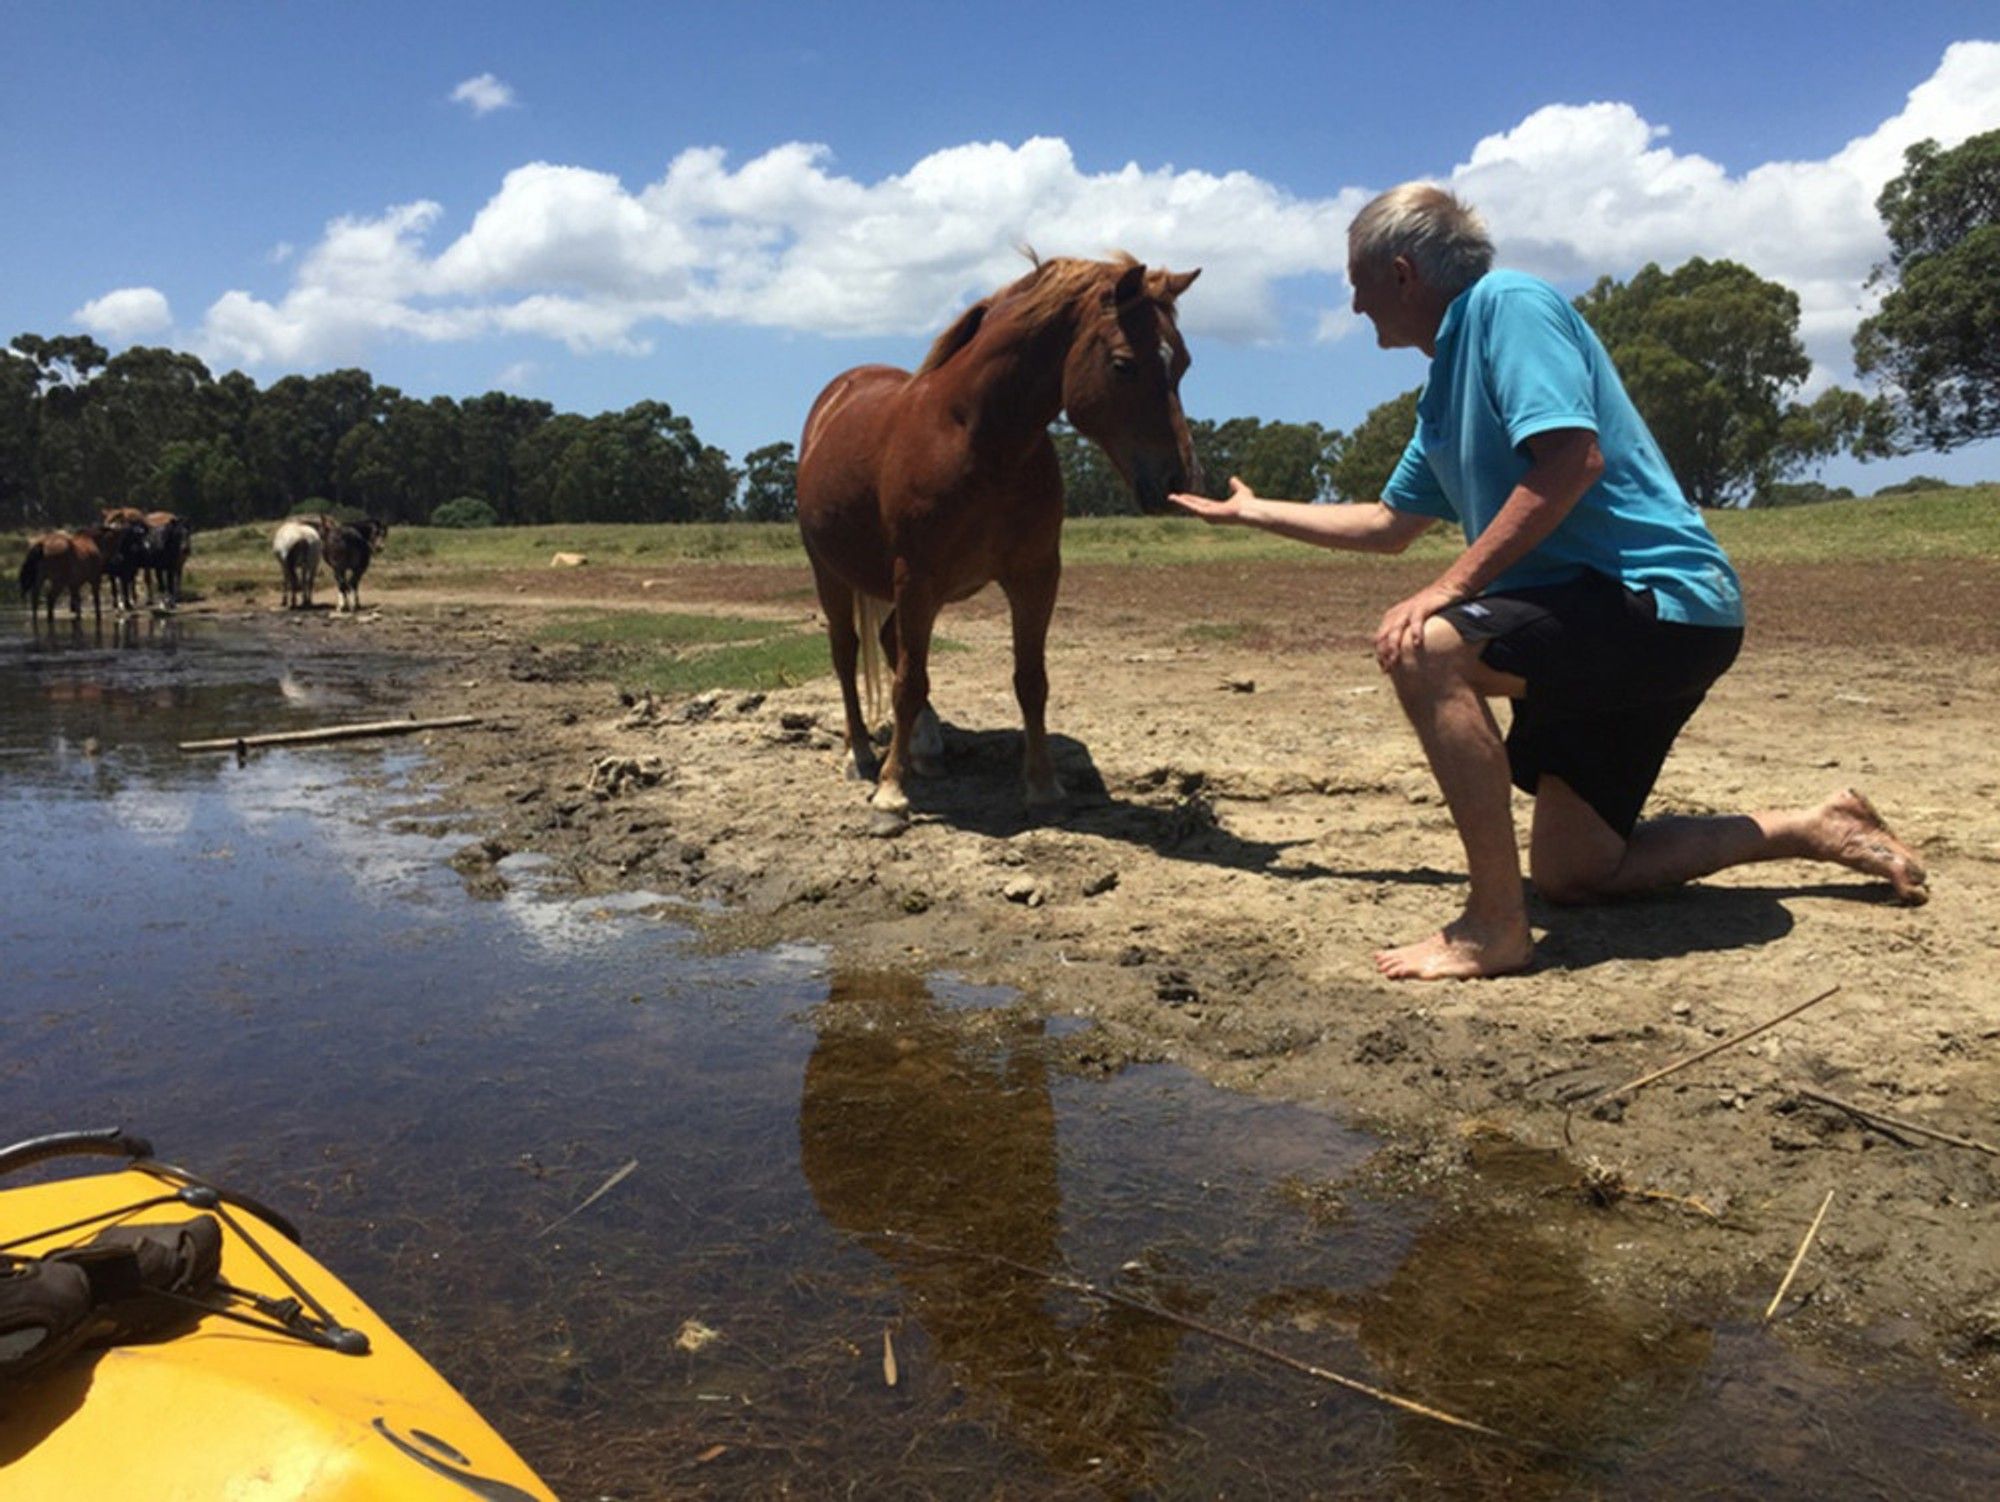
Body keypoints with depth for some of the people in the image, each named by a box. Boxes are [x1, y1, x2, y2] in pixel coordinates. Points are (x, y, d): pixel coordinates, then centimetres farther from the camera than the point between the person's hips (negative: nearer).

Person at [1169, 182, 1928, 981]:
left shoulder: (1508, 303, -9)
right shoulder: (1446, 388, 18)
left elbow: (1574, 458, -23)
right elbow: (1387, 525, 28)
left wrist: (1451, 586, -26)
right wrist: (1251, 511, 33)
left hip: (1665, 603, -10)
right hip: (1611, 619, 10)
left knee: (1422, 646, -28)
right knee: (1569, 873, 11)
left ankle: (1494, 926, -21)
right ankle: (1821, 829, 25)